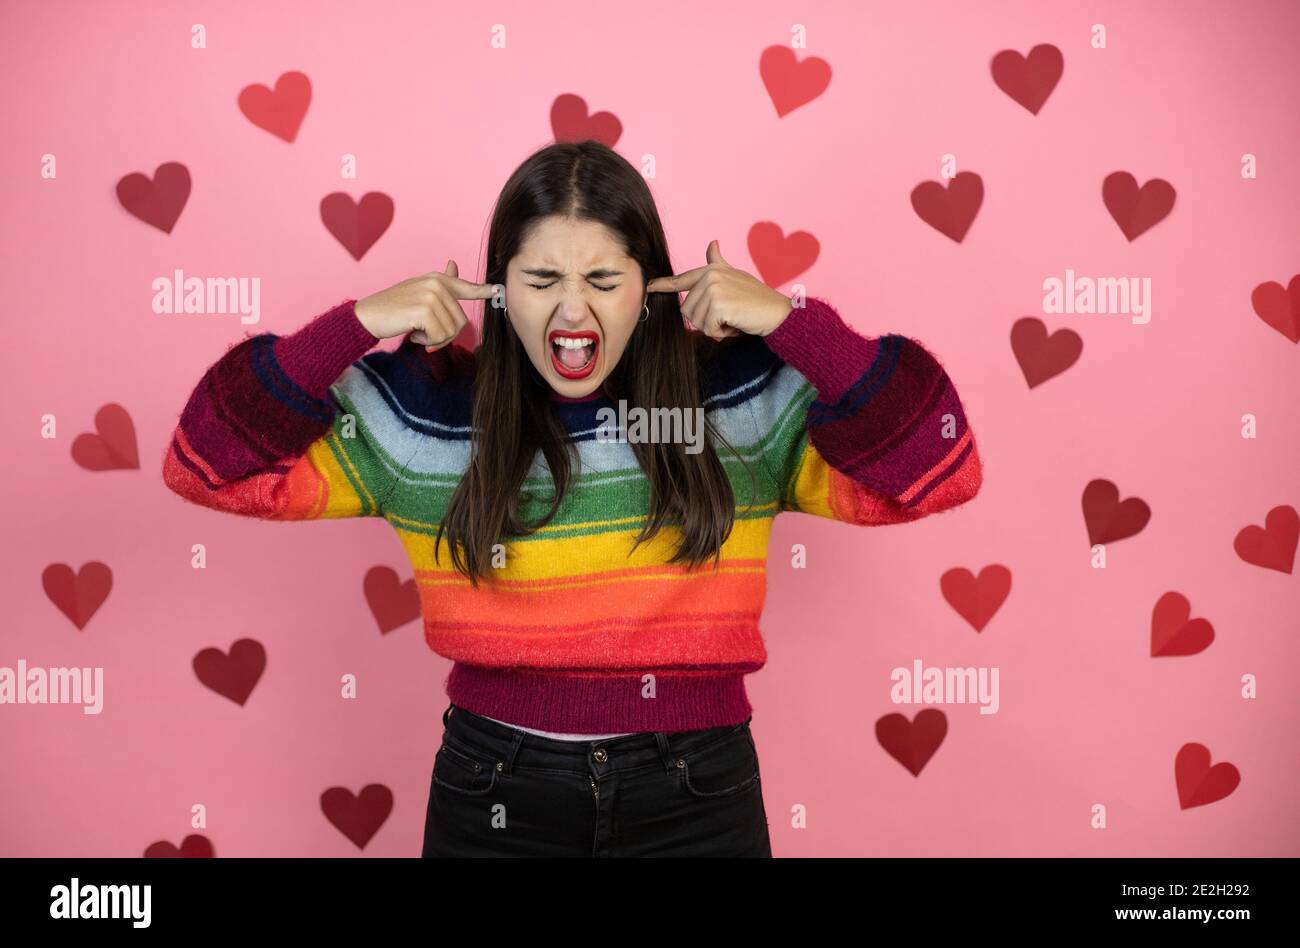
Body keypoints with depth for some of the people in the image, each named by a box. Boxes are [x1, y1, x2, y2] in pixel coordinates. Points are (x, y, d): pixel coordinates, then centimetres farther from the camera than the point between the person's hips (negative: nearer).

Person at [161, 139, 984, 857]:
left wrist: (793, 322, -15)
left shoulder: (744, 394, -5)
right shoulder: (427, 404, -4)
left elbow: (936, 473, -10)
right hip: (496, 791, 1)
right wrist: (354, 326, -13)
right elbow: (212, 465, -3)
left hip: (695, 794, 0)